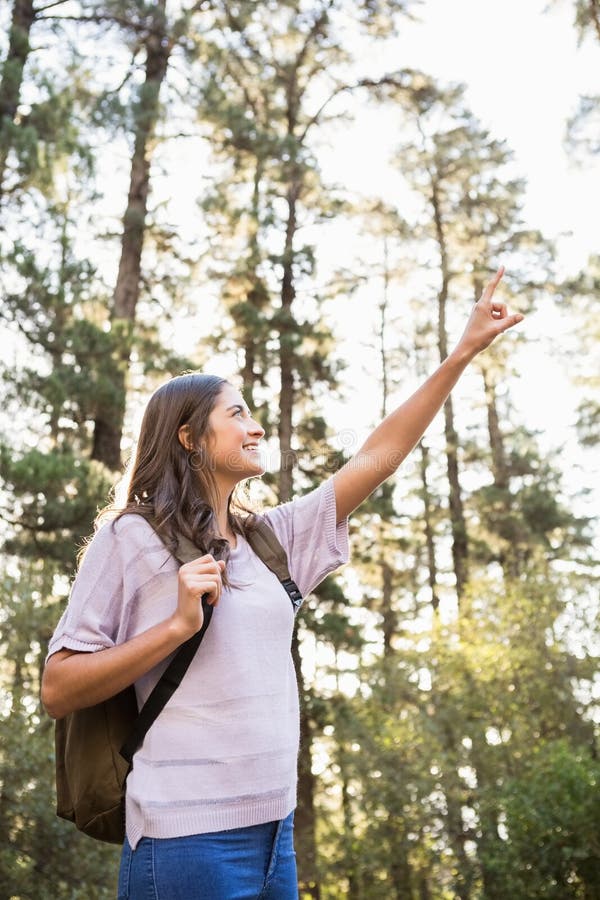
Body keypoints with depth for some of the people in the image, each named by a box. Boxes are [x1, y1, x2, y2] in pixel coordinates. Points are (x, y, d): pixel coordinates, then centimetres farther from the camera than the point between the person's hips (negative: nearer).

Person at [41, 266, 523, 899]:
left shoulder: (272, 537, 12)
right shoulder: (130, 539, -5)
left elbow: (376, 458, 12)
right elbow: (56, 691, -7)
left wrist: (464, 351, 12)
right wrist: (178, 623, -18)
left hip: (275, 829, 7)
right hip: (187, 839, -6)